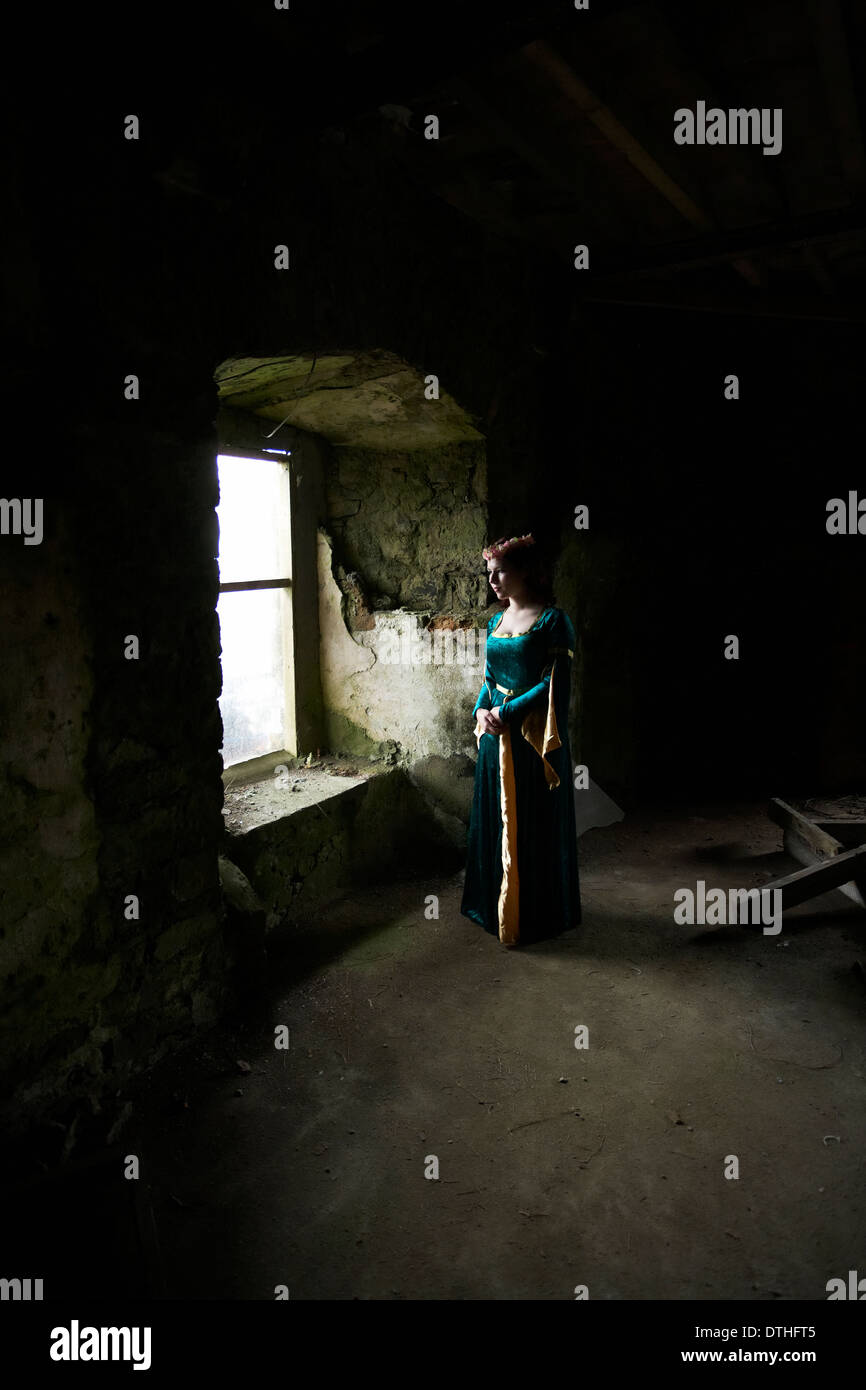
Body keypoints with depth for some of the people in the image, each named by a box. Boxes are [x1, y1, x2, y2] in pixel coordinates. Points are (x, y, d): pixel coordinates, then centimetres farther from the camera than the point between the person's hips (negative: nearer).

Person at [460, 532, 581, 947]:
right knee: (494, 822, 14)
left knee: (534, 828, 2)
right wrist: (481, 709, -2)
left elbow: (554, 683, -14)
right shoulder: (496, 622, 12)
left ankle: (532, 916, 16)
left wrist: (507, 713, -16)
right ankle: (497, 907, 29)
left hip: (533, 740, -7)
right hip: (496, 739, 7)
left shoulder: (553, 620, -9)